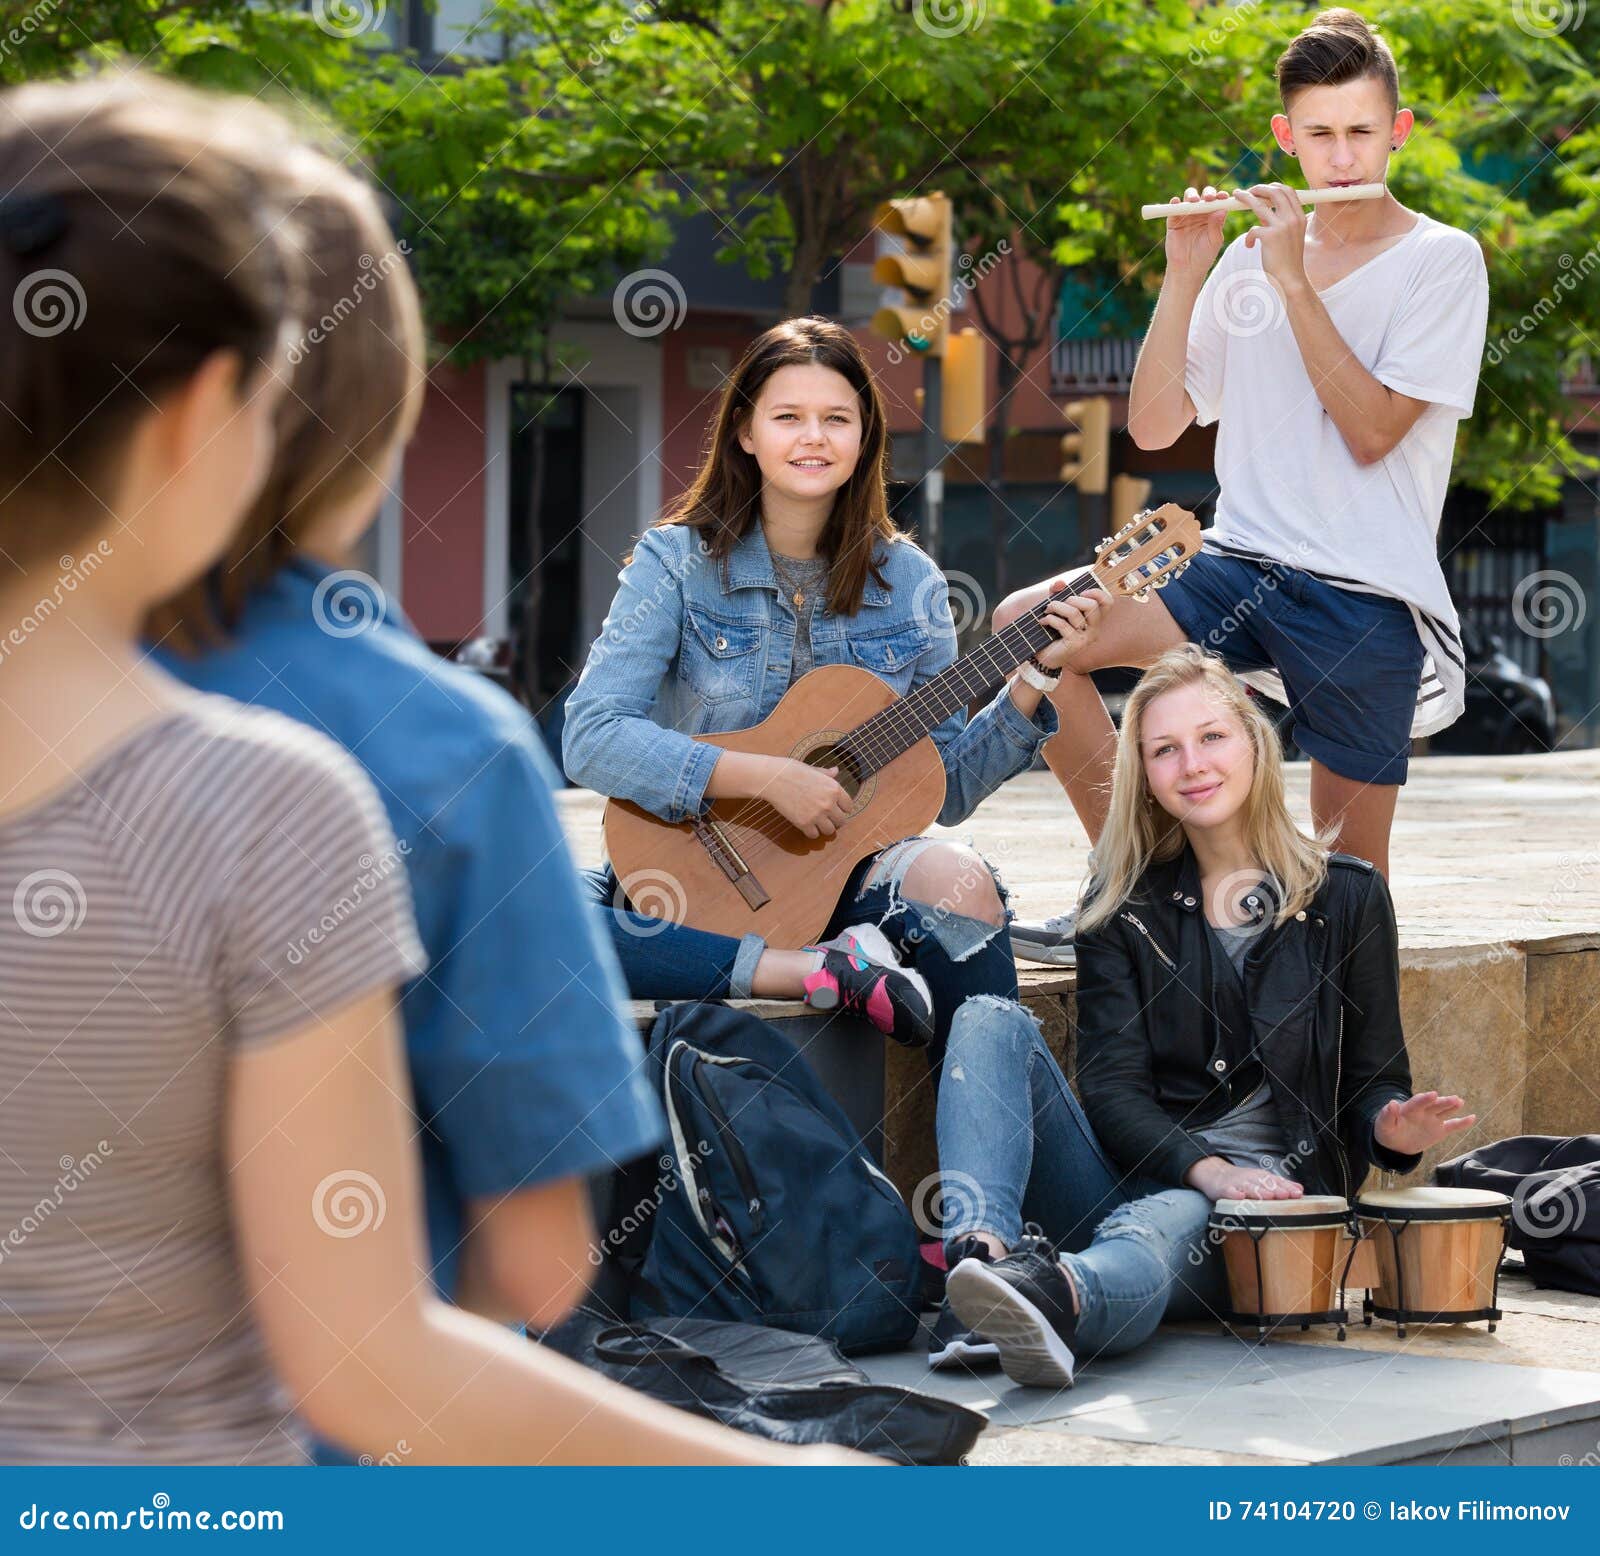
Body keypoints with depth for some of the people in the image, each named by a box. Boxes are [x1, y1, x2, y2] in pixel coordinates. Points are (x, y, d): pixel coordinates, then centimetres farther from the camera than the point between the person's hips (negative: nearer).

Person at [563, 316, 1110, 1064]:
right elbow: (590, 740, -16)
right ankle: (827, 972, -28)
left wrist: (1037, 674, -5)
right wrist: (767, 777, -22)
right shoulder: (678, 561, -4)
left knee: (954, 876, -32)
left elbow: (946, 790, 6)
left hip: (845, 874, 2)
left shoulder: (905, 581, 5)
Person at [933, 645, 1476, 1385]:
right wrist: (1205, 1168, -22)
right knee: (993, 1025, -21)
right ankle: (985, 1251, -47)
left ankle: (1059, 1293, -74)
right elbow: (1111, 1087, -2)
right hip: (1137, 1175, 3)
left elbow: (1373, 1076, 9)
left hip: (1261, 1197, -3)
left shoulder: (1345, 894, 8)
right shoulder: (1122, 904, 10)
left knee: (1163, 1223, -39)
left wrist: (1390, 1126, -17)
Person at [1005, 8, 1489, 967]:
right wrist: (1185, 276, -3)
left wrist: (1294, 282, -13)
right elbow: (1154, 427, 6)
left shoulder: (1441, 261, -1)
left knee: (1348, 889, -5)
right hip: (1242, 565, 4)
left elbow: (1371, 430, -13)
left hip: (1368, 598, -4)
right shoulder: (1251, 256, 11)